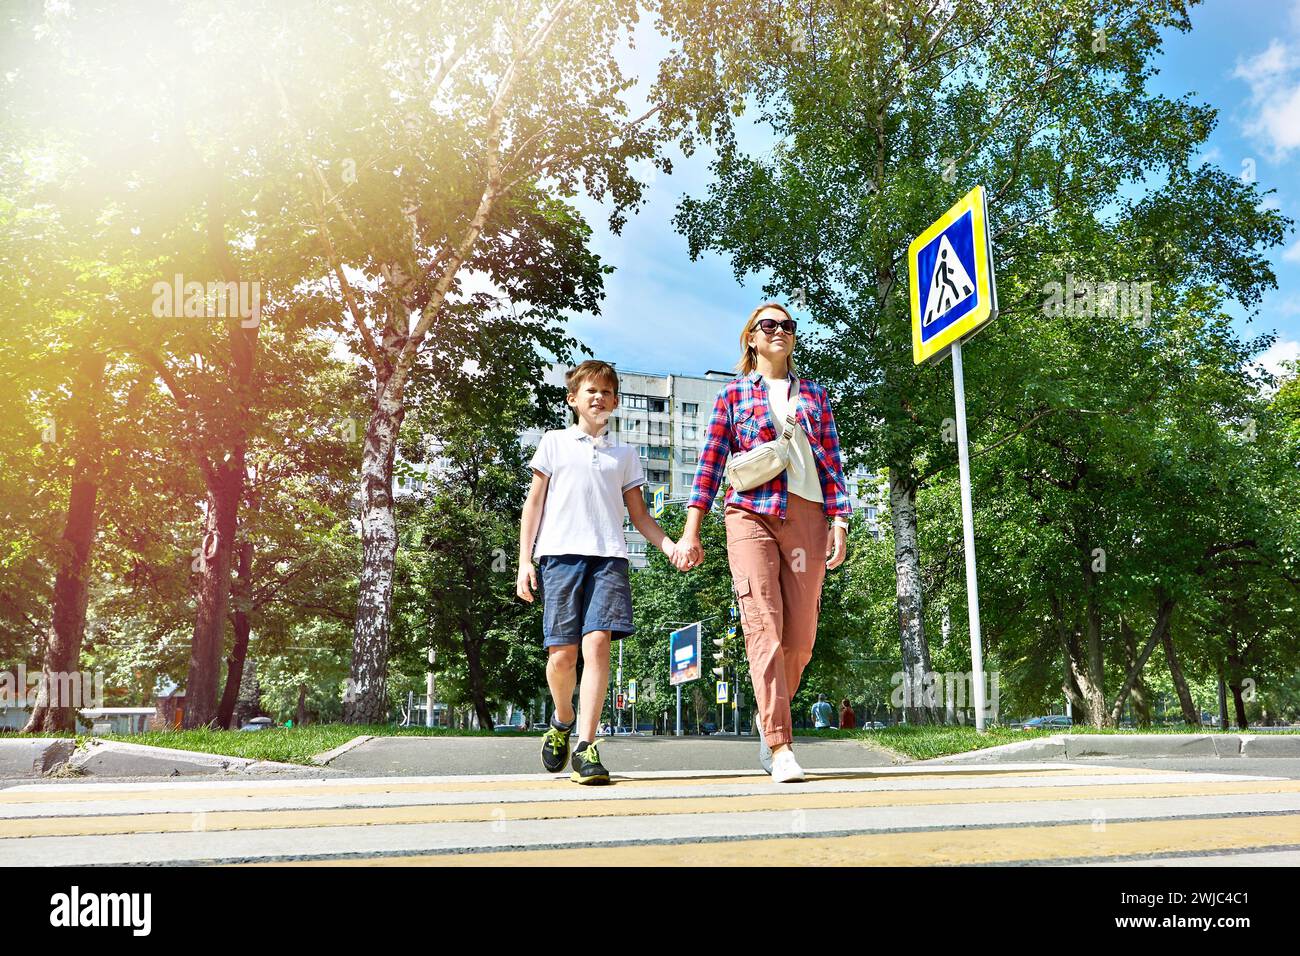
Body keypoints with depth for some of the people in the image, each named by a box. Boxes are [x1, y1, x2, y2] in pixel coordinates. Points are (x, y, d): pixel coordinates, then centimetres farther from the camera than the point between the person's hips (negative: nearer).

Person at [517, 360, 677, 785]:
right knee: (561, 655, -4)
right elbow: (534, 504, 13)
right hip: (559, 554, -1)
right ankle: (562, 721, 26)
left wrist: (668, 545, 0)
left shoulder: (624, 454, 20)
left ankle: (585, 746, -11)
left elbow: (638, 514, 19)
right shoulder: (555, 442, 15)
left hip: (608, 557, 1)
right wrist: (524, 560, 4)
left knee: (597, 643, -15)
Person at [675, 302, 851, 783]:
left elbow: (832, 462, 14)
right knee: (764, 627, -11)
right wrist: (690, 532, 1)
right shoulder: (733, 394, 13)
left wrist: (840, 522, 3)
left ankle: (769, 718, 26)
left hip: (807, 516, 3)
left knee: (801, 634, 1)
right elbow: (710, 463, 8)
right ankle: (781, 746, -10)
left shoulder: (814, 394, 20)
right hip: (751, 514, -2)